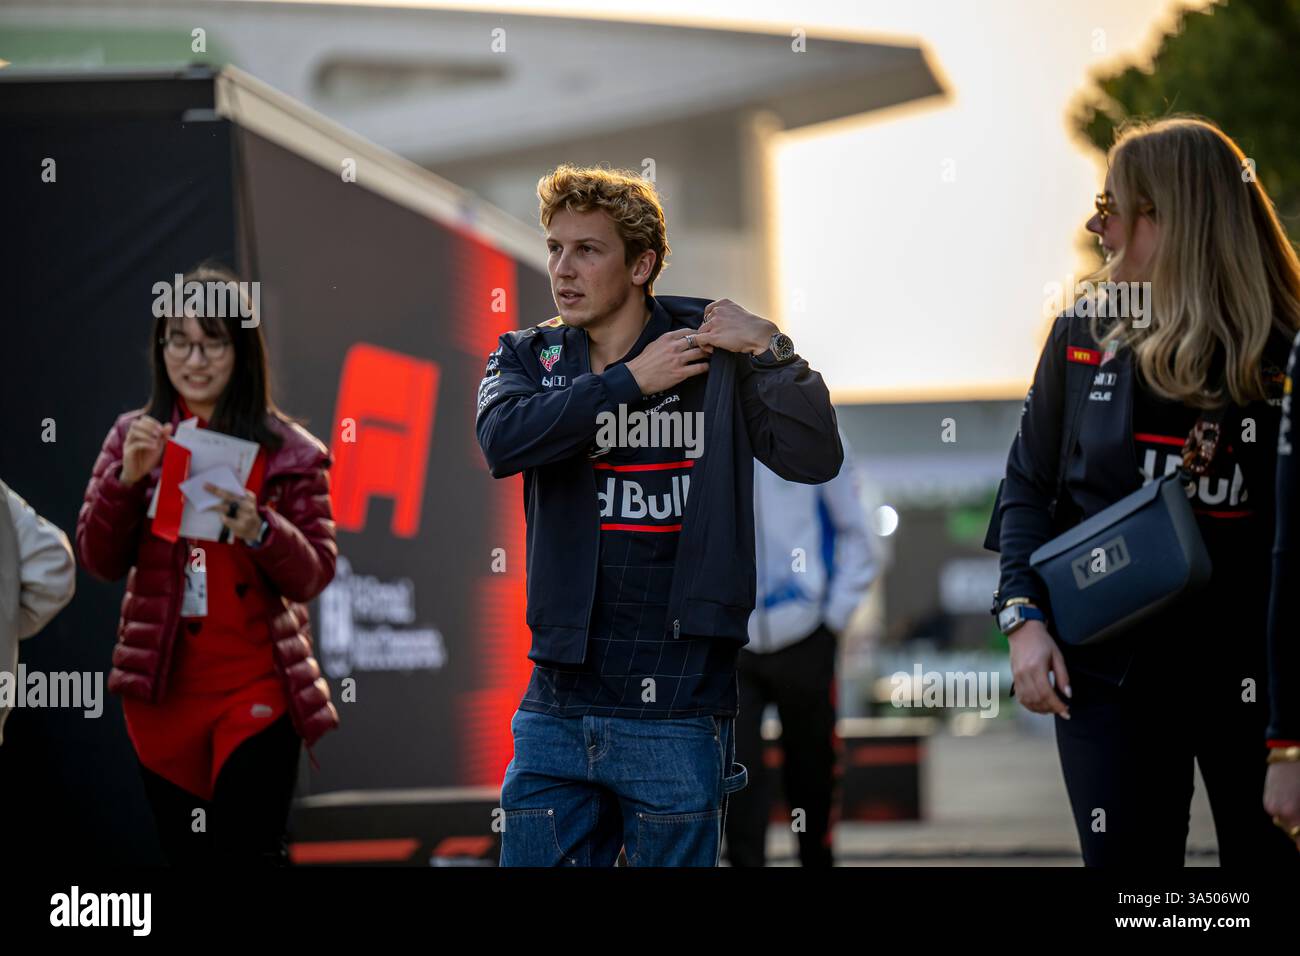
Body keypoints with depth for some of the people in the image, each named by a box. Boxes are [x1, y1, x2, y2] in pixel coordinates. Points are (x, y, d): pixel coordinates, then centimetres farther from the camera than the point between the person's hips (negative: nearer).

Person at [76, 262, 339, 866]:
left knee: (248, 853, -13)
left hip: (255, 690, -3)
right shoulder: (135, 436, 6)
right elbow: (100, 561, 3)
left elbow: (313, 575, -3)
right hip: (160, 691, 3)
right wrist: (126, 478, -13)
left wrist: (259, 531, -22)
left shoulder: (287, 451, -2)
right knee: (186, 855, 12)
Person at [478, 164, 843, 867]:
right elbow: (502, 439, -12)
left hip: (677, 711, -2)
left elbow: (814, 457, -8)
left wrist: (768, 349, -17)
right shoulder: (528, 357, 10)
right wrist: (632, 381, -11)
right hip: (557, 711, 3)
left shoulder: (715, 354, 2)